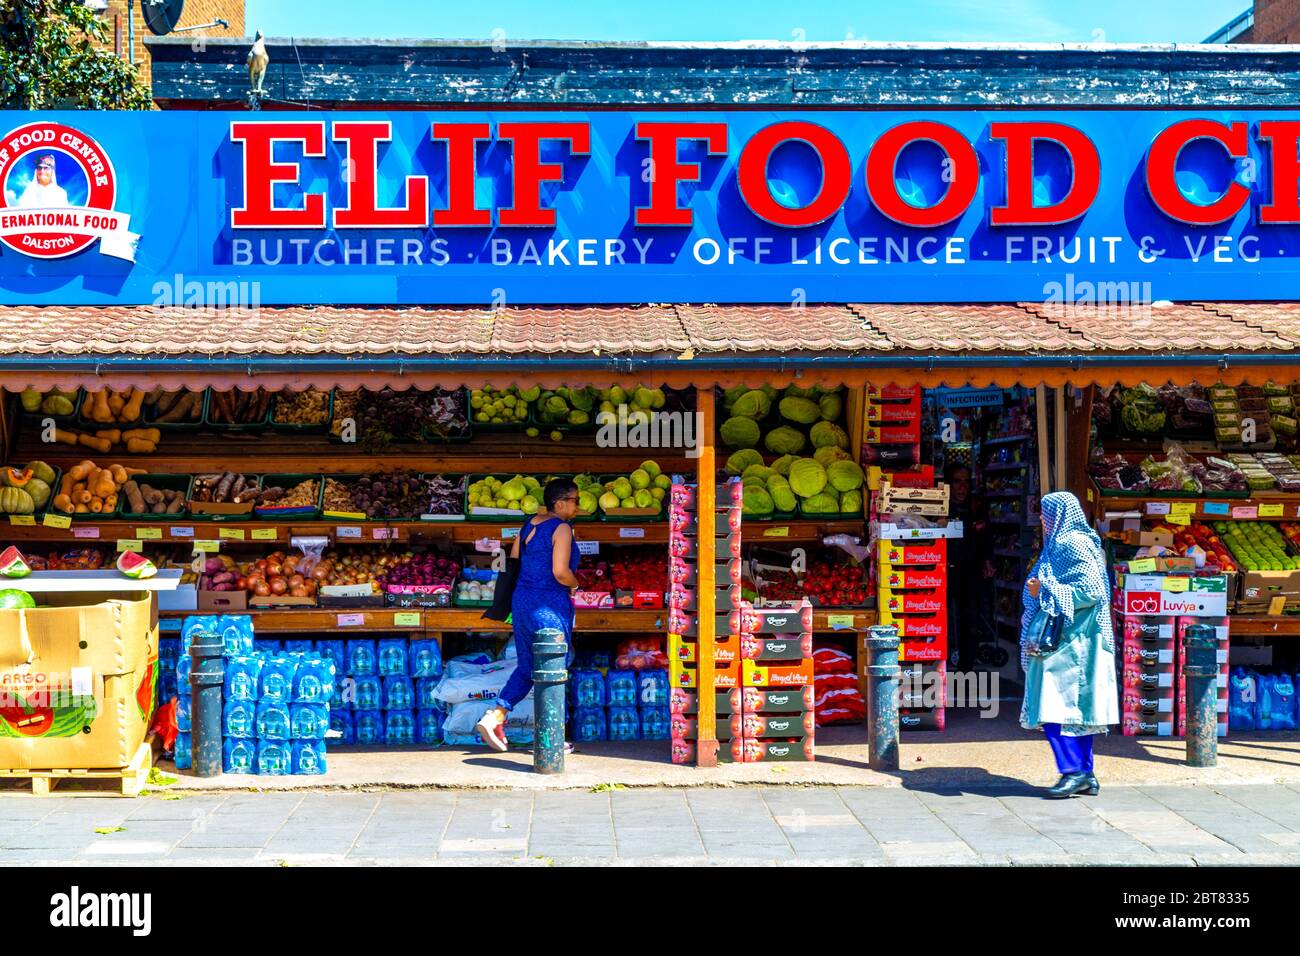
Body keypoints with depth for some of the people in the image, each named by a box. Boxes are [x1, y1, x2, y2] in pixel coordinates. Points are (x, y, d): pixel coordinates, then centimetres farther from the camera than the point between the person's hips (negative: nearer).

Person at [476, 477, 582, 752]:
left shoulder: (529, 524, 11)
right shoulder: (561, 528, -13)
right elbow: (560, 572, -21)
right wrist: (574, 585, -2)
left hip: (521, 600, 8)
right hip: (549, 605, -8)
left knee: (526, 668, 18)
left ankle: (493, 717, 8)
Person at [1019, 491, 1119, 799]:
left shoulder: (1073, 544, -13)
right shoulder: (1061, 544, 17)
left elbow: (1092, 590, -19)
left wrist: (1045, 591, -18)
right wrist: (1041, 591, 13)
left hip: (1068, 642, -10)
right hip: (1063, 638, 10)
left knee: (1055, 706, -10)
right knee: (1076, 708, 9)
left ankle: (1074, 771, -9)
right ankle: (1086, 776, 11)